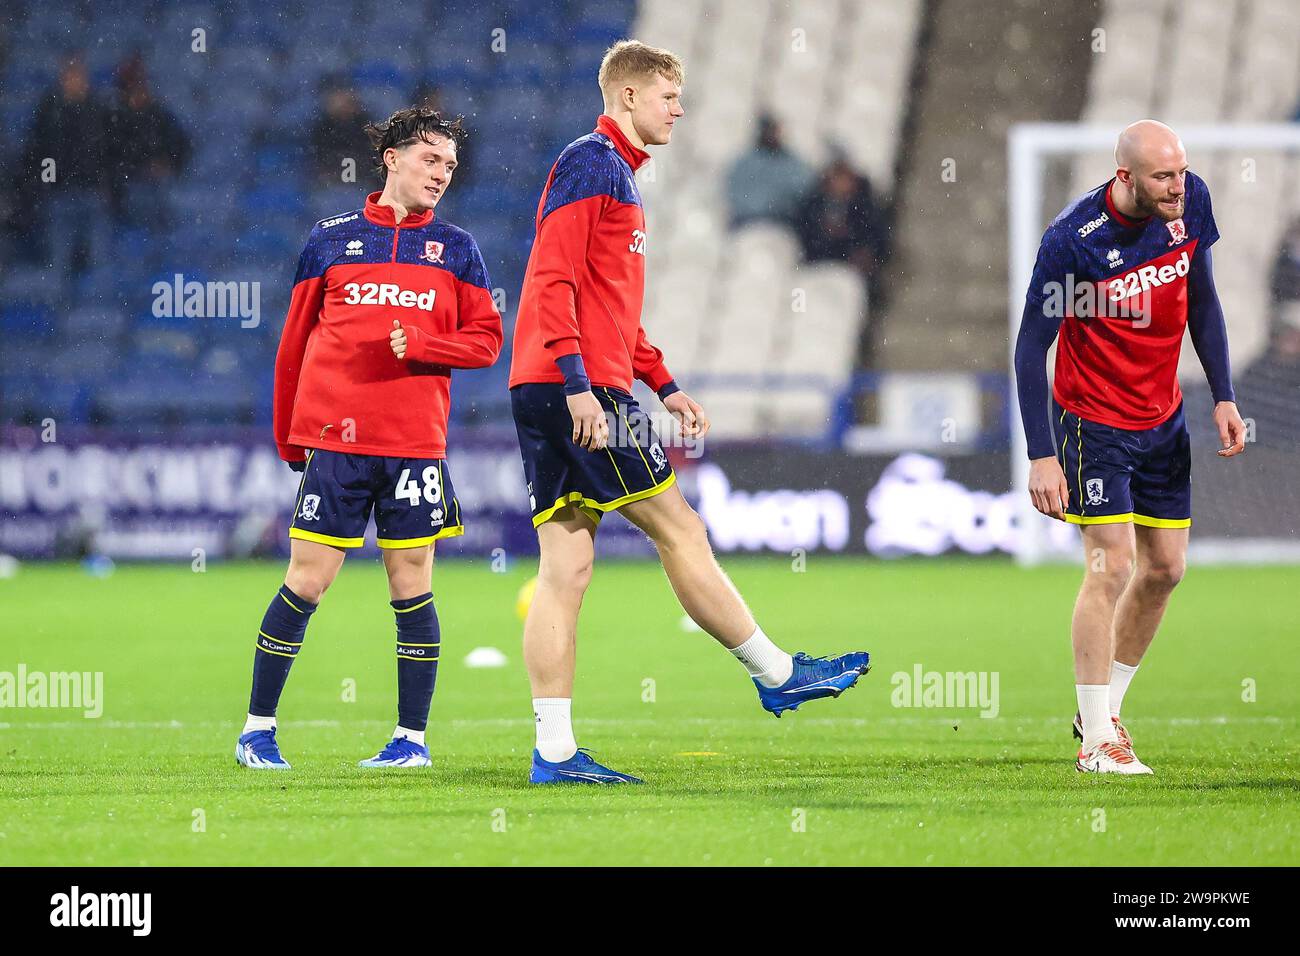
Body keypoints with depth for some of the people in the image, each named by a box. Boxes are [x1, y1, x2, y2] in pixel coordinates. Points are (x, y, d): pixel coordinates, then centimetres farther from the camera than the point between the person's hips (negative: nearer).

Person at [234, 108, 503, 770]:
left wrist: (417, 346, -11)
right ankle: (258, 730, 6)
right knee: (306, 581, -3)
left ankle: (413, 737, 9)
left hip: (416, 441, 1)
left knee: (412, 587, 2)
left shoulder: (456, 249, 11)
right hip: (335, 441, -1)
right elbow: (294, 343, 12)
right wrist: (290, 440, 12)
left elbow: (484, 340, 7)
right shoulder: (332, 239, 8)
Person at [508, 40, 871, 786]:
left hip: (551, 394, 10)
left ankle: (555, 752, 0)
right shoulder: (591, 164, -7)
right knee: (678, 528, -1)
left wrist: (664, 385, 24)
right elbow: (553, 279, -17)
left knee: (566, 569, 4)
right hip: (578, 390, -10)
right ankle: (777, 674, 8)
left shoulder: (618, 174, 24)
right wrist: (578, 383, -23)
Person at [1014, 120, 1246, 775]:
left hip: (1163, 415, 6)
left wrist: (1224, 397, 4)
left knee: (1165, 567, 9)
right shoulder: (1072, 238, -24)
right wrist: (1041, 455, -21)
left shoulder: (1190, 202, -8)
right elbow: (1030, 346, -17)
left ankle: (1104, 706, 26)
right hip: (1095, 419, -6)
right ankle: (1097, 740, -3)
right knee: (1112, 566, -12)